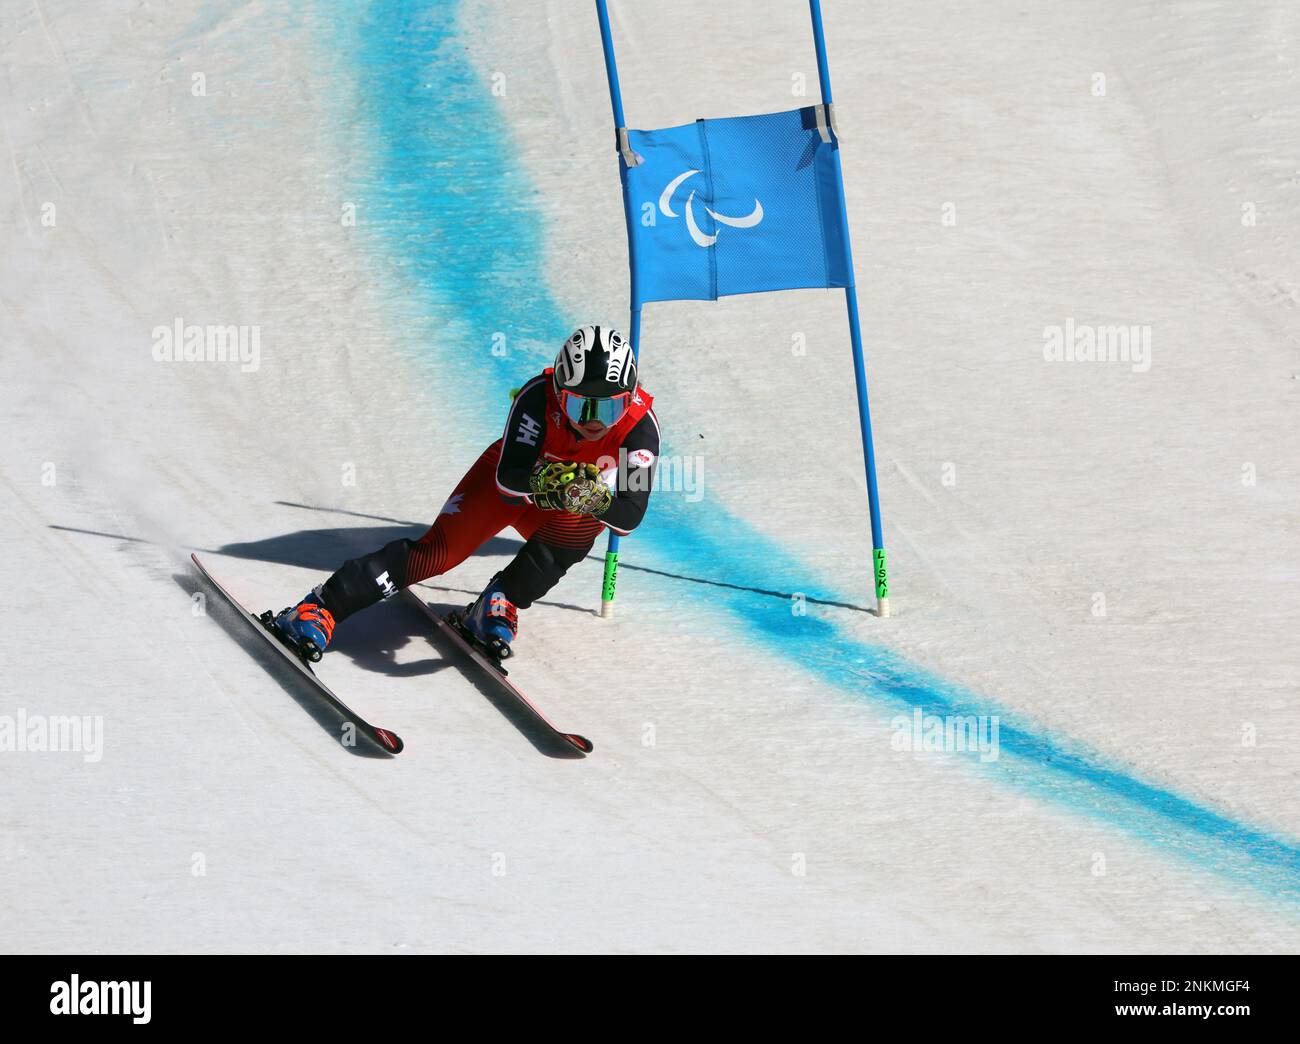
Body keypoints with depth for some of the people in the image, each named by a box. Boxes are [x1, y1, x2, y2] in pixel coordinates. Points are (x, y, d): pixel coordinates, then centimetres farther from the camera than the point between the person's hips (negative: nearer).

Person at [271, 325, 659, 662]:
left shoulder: (640, 425, -29)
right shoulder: (539, 396, -32)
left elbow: (630, 517, -34)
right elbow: (510, 479, -38)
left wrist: (598, 499, -55)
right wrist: (544, 481, -59)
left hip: (560, 513, 1)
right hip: (509, 484, -1)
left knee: (577, 530, -34)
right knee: (440, 550, -21)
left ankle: (497, 604, -19)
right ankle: (320, 609, -19)